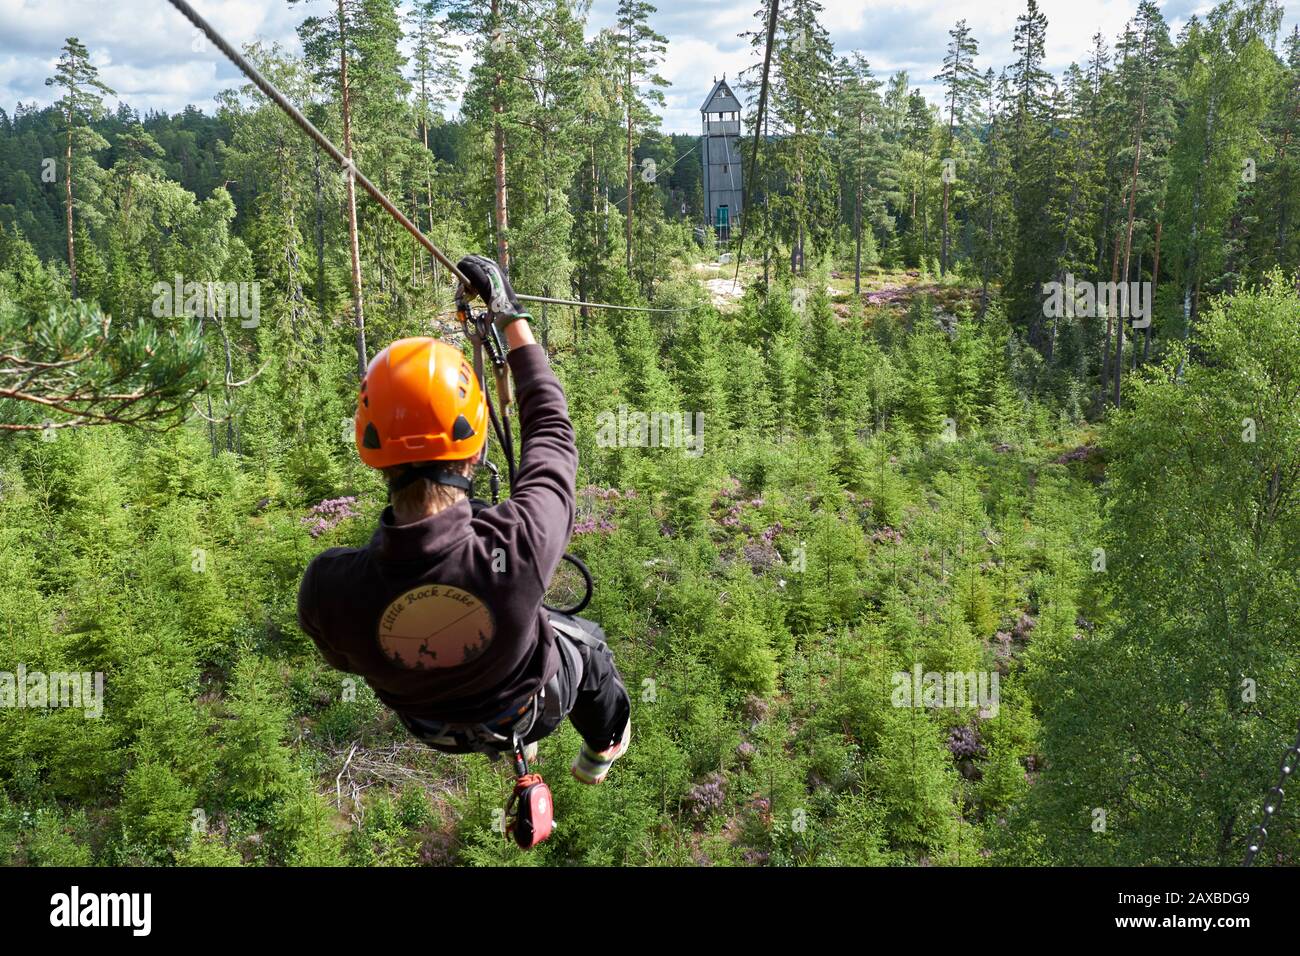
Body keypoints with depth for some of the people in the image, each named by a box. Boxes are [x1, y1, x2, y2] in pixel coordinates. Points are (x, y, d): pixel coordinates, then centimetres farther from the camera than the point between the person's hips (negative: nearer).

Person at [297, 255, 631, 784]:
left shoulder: (327, 587, -39)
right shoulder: (520, 544, -45)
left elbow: (344, 658, -13)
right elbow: (550, 427, -24)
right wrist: (512, 318, -12)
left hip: (433, 726, 2)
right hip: (531, 708, -2)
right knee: (587, 640, 32)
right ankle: (604, 745, 61)